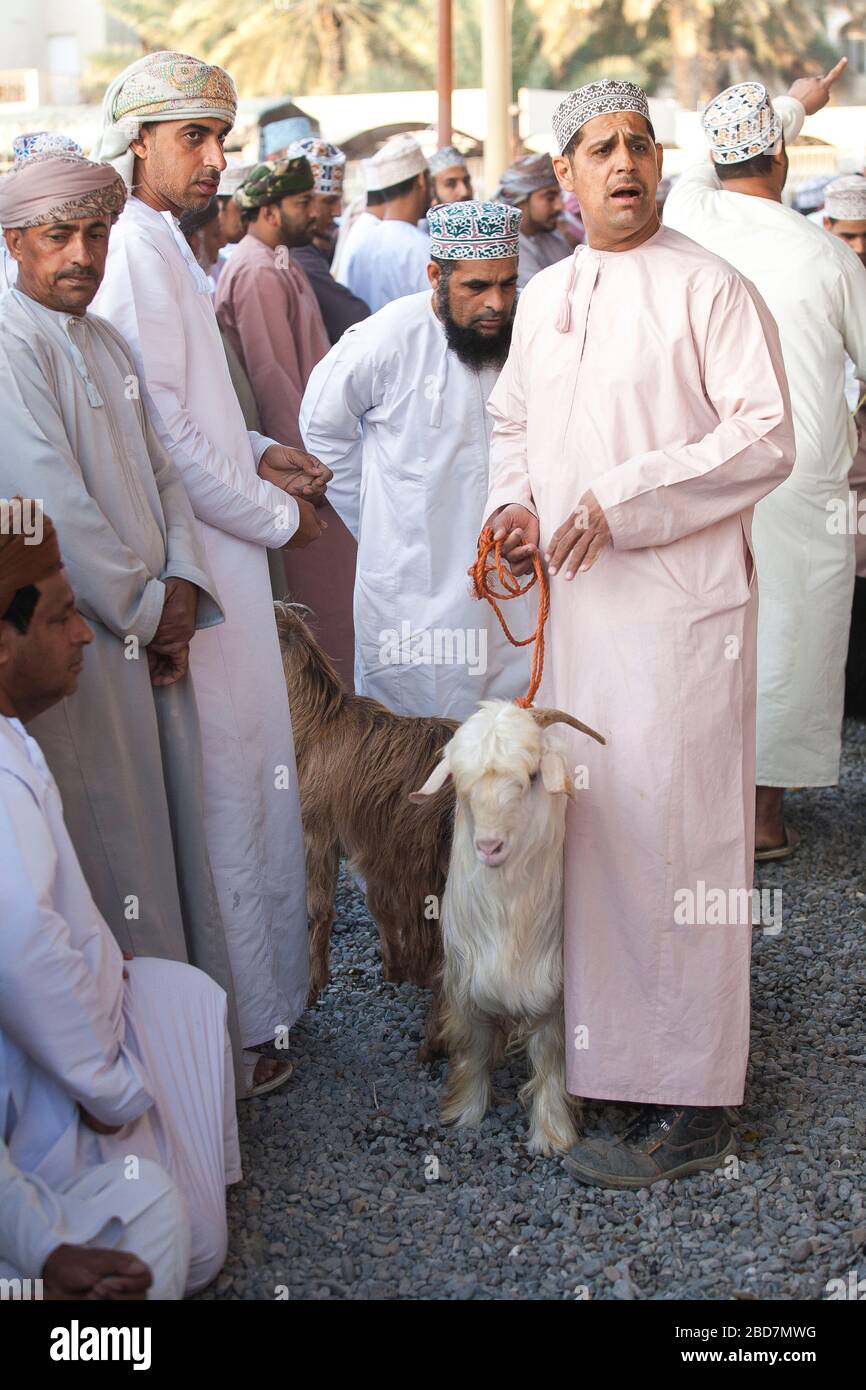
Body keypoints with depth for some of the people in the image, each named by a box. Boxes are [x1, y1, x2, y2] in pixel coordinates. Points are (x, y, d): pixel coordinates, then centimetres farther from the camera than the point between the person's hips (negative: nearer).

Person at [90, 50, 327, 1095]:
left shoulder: (163, 249, 14)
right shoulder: (133, 254, -18)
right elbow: (161, 439, -21)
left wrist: (256, 454, 9)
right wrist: (275, 516, -10)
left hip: (213, 552, 10)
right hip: (193, 565, -10)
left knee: (236, 781, 17)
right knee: (222, 786, 0)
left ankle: (246, 992, 30)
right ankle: (232, 1023, 13)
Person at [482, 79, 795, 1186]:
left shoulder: (708, 288, -6)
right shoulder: (542, 296, 15)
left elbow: (767, 438, -12)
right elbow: (512, 422, 26)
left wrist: (623, 501, -18)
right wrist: (515, 503, 5)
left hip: (680, 598, -7)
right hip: (571, 598, 7)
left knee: (672, 832, -7)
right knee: (586, 821, 11)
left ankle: (689, 1106, 0)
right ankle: (595, 1038, 26)